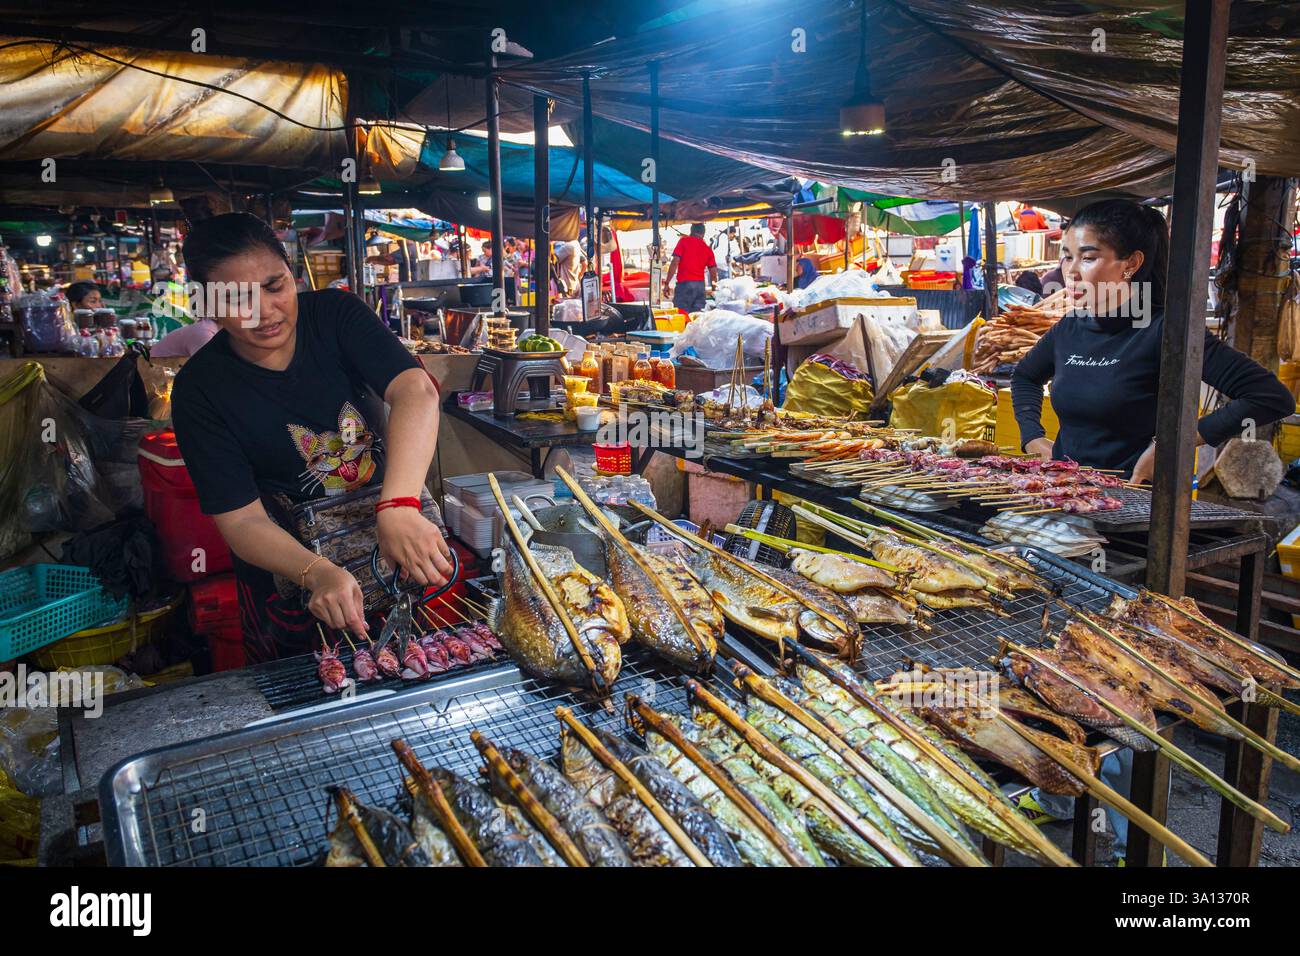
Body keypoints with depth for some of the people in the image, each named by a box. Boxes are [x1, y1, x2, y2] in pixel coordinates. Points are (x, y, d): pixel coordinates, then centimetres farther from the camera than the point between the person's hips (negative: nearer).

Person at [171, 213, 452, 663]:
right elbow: (241, 521, -19)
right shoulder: (200, 389, -14)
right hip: (288, 570, 0)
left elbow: (415, 391, -29)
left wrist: (399, 506, -47)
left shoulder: (335, 314, -12)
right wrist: (317, 574, -41)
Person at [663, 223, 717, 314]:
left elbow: (675, 262, -6)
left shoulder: (684, 241, 4)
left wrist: (667, 283, -5)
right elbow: (713, 271, 14)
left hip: (685, 283, -5)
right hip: (701, 285, 5)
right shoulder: (707, 249, 16)